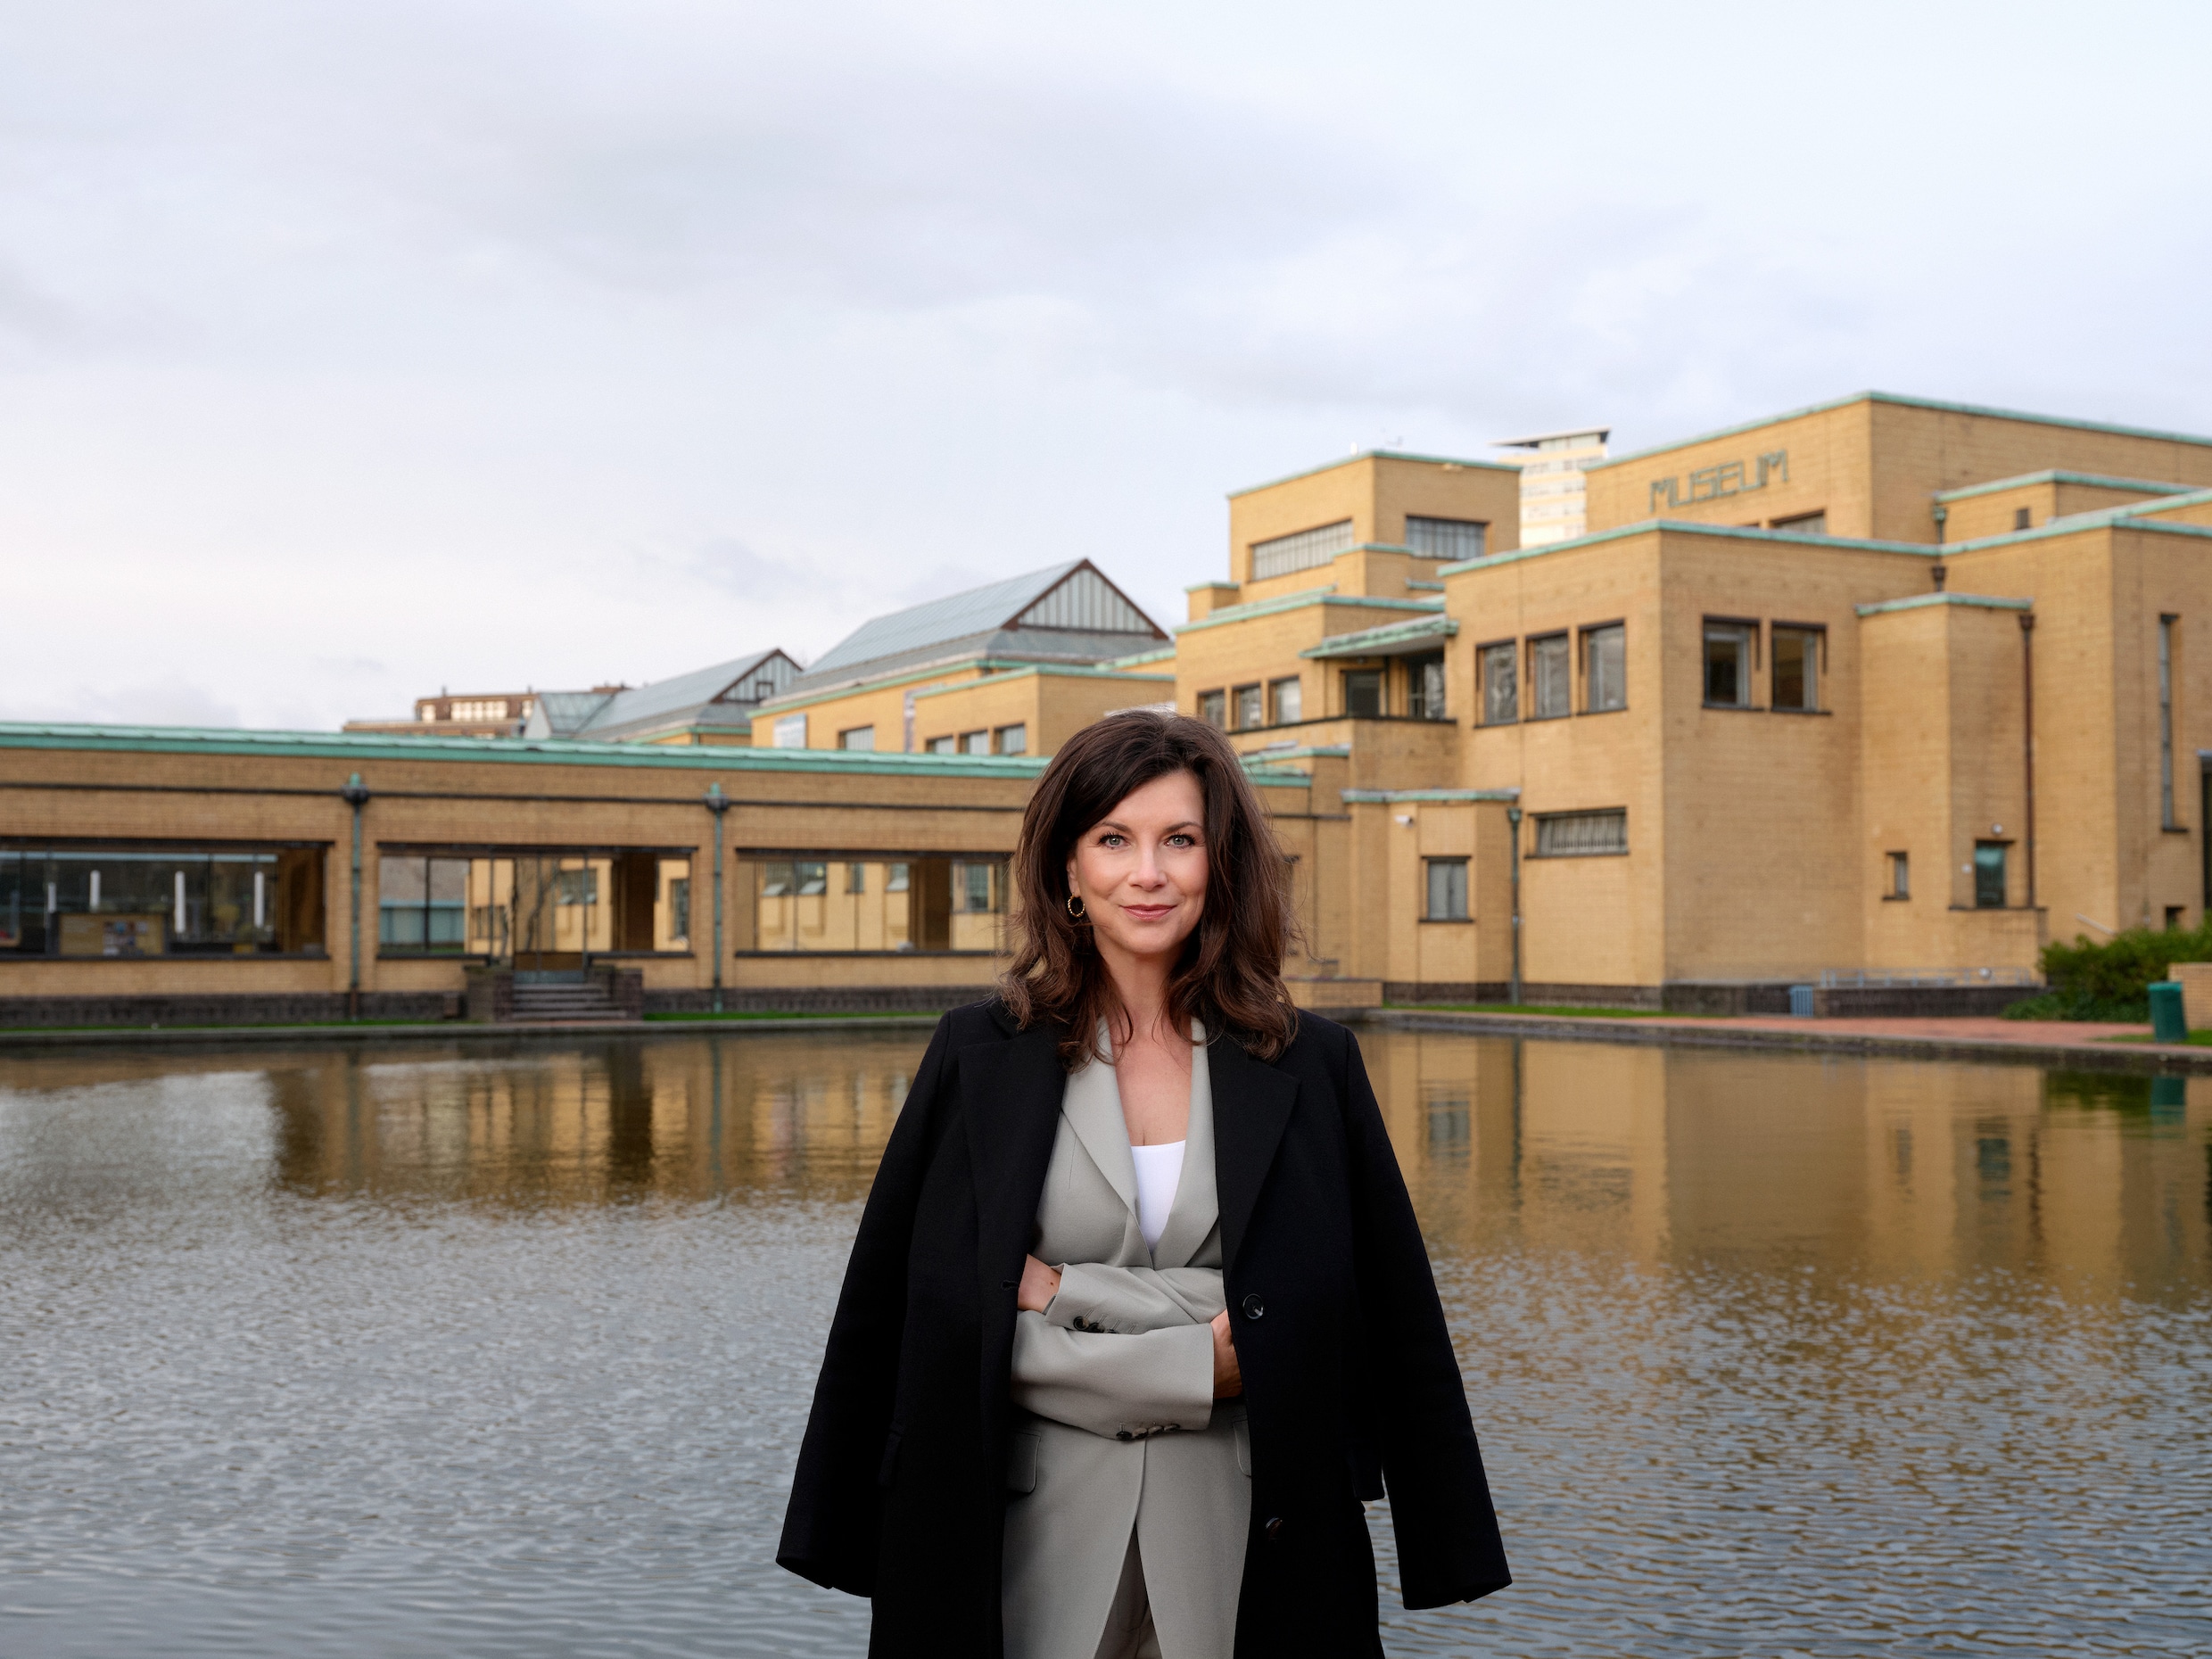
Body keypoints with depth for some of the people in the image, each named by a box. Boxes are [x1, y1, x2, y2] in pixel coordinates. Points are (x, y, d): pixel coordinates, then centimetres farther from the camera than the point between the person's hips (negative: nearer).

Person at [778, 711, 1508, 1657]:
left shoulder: (1311, 1068, -1)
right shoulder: (979, 1059, -2)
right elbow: (951, 1328, -6)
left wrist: (1066, 1294, -12)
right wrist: (1191, 1367, -13)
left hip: (1251, 1533, 1)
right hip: (1041, 1533, 0)